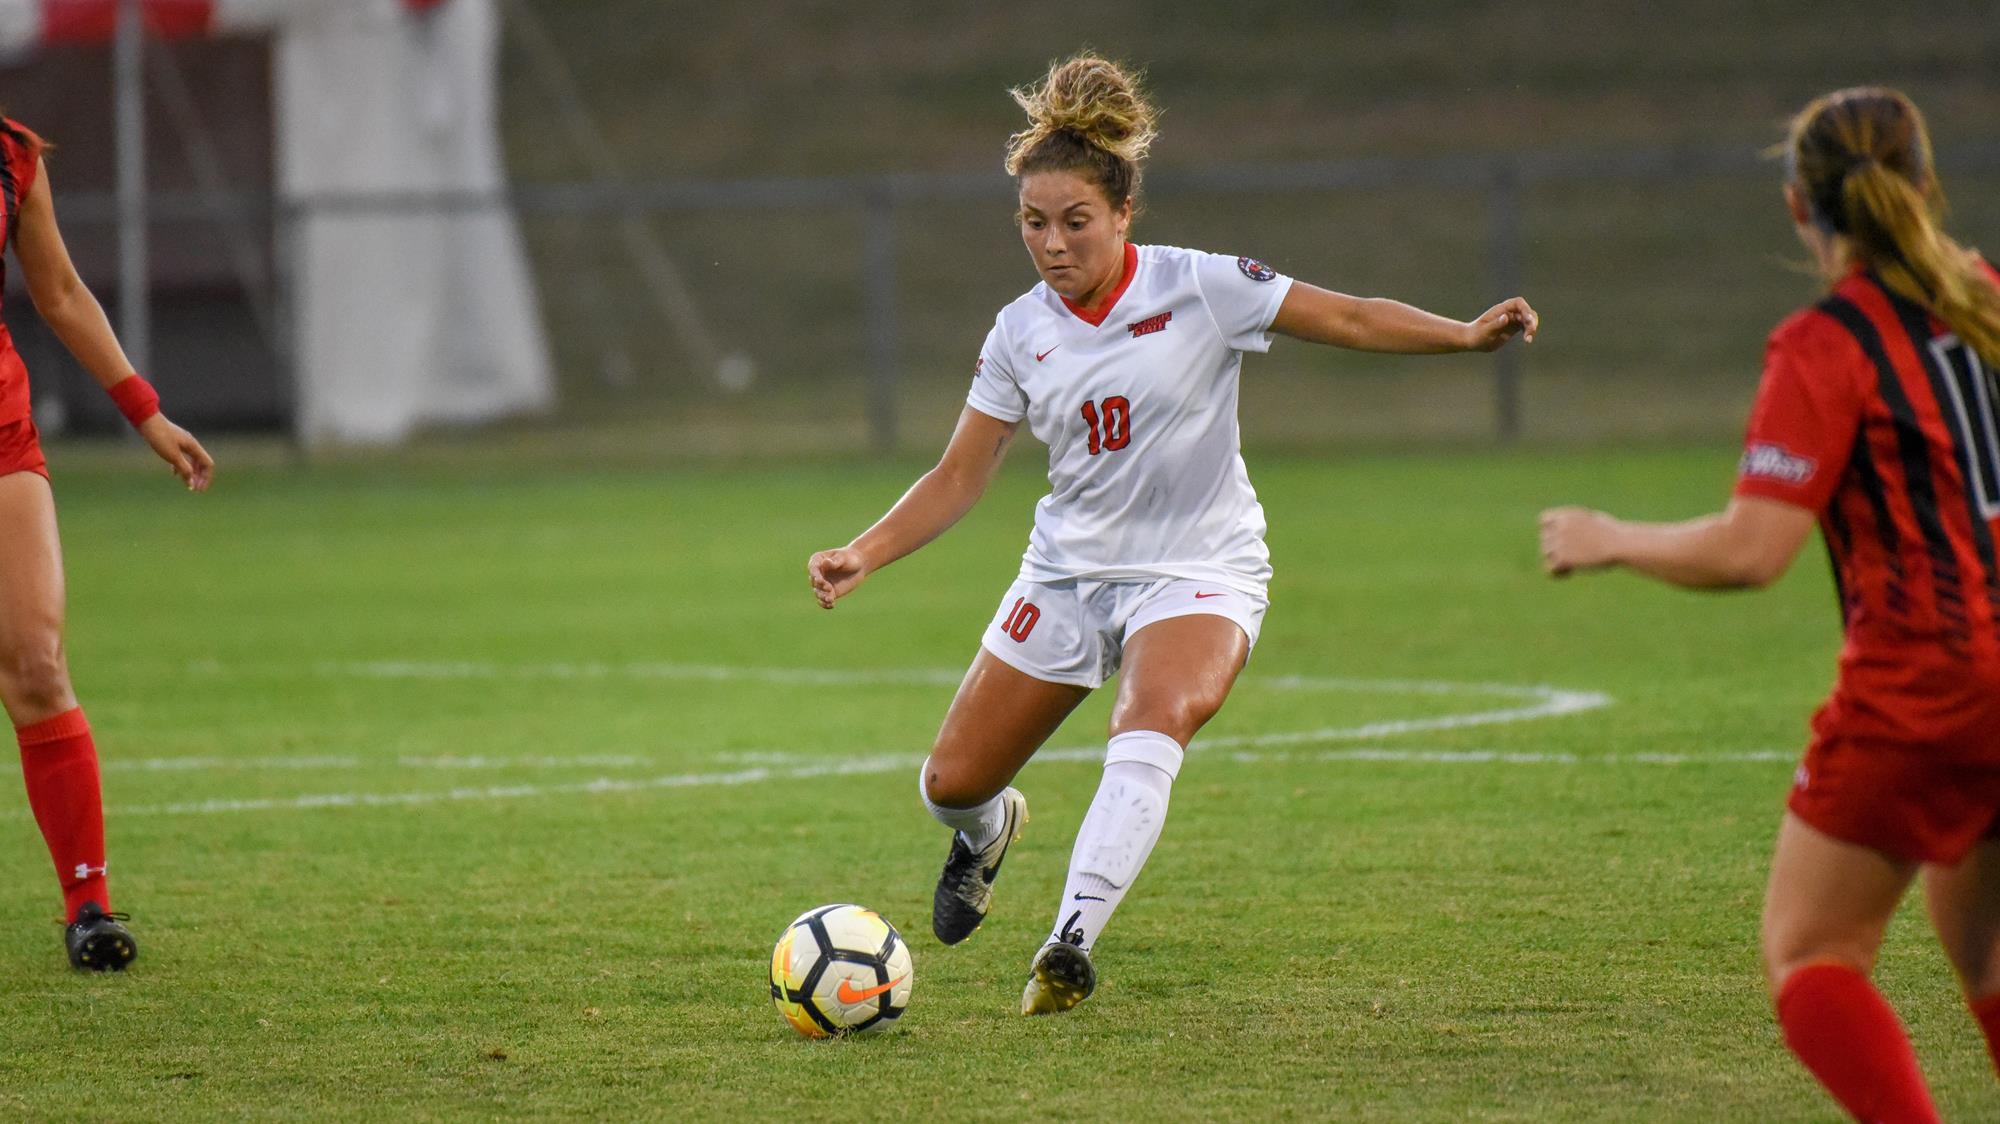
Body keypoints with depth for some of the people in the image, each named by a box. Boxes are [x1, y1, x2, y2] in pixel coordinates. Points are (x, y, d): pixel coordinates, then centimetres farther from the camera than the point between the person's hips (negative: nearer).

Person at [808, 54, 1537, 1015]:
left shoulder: (1199, 288, -11)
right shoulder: (1020, 333, 0)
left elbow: (1353, 320, -8)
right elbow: (957, 480, 4)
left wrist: (1467, 334, -23)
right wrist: (862, 555, -10)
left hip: (1197, 574, -4)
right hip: (1067, 571, 4)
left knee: (1153, 721, -36)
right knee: (951, 785, 5)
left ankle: (1071, 945, -42)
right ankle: (988, 830, 44)